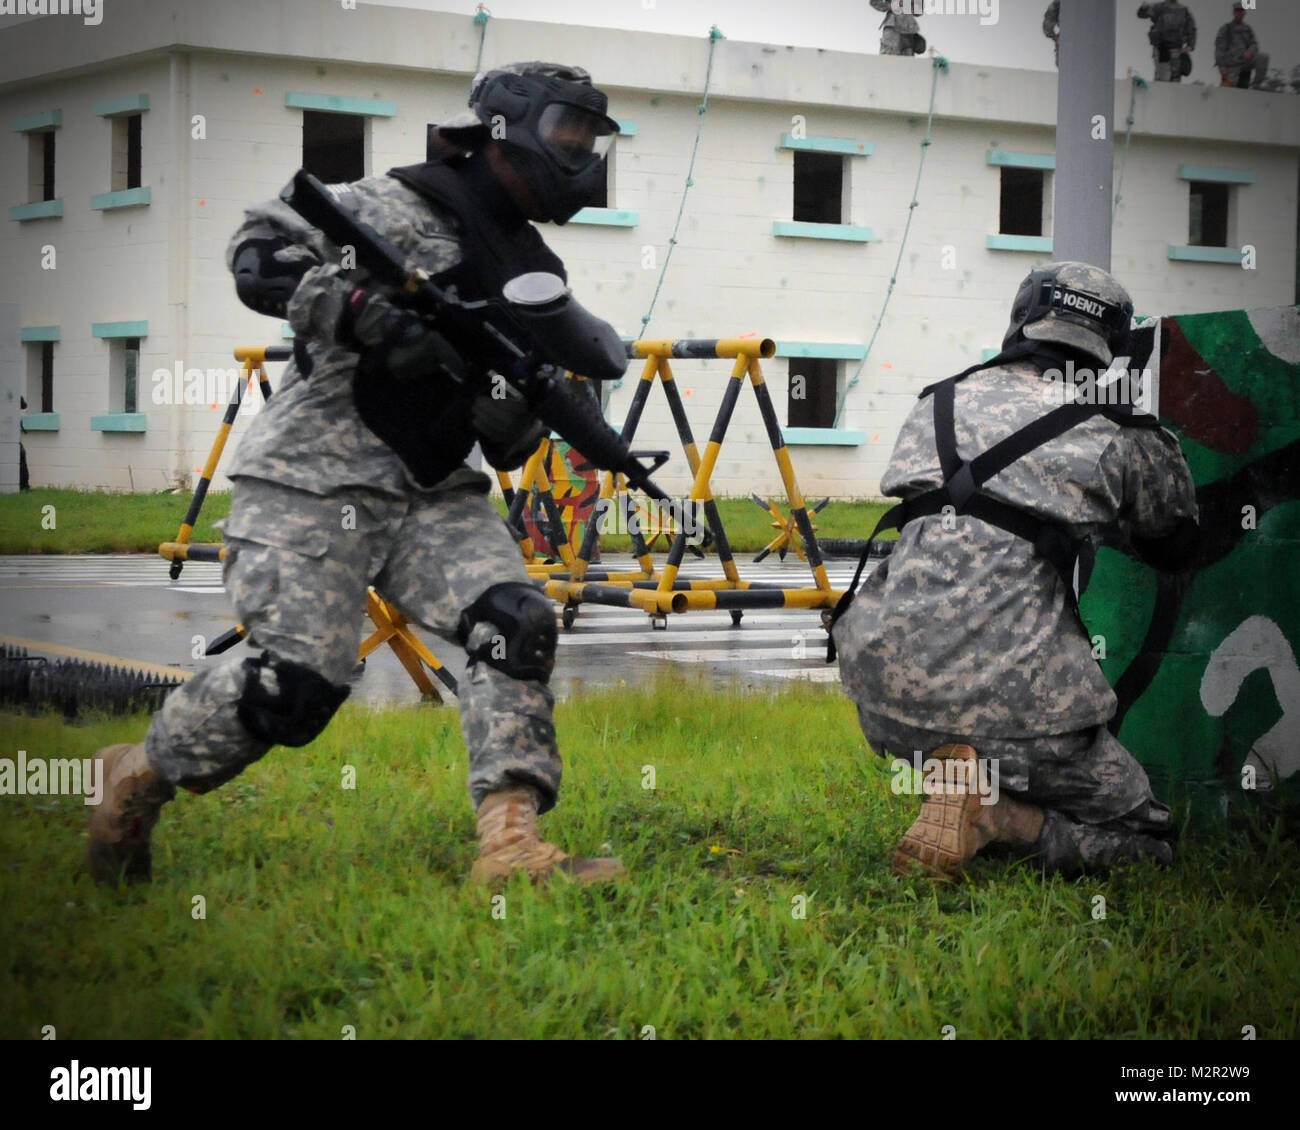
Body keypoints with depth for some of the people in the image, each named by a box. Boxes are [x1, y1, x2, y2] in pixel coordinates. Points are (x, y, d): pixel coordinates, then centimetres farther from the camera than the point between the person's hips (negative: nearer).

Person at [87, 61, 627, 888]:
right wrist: (370, 312, -26)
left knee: (518, 626, -15)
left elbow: (508, 447, 18)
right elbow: (258, 252, -15)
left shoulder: (539, 275, 17)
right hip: (316, 479, -7)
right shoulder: (406, 208, -6)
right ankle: (141, 777, 12)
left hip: (435, 493, 7)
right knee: (297, 686, -14)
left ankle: (511, 844, -17)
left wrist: (524, 409, -7)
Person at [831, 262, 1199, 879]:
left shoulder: (940, 401, 16)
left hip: (884, 694, 4)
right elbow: (1175, 544, 23)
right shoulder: (1118, 432, 5)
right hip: (1015, 706, -4)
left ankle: (955, 777, 10)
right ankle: (988, 814, -11)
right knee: (1141, 832, 13)